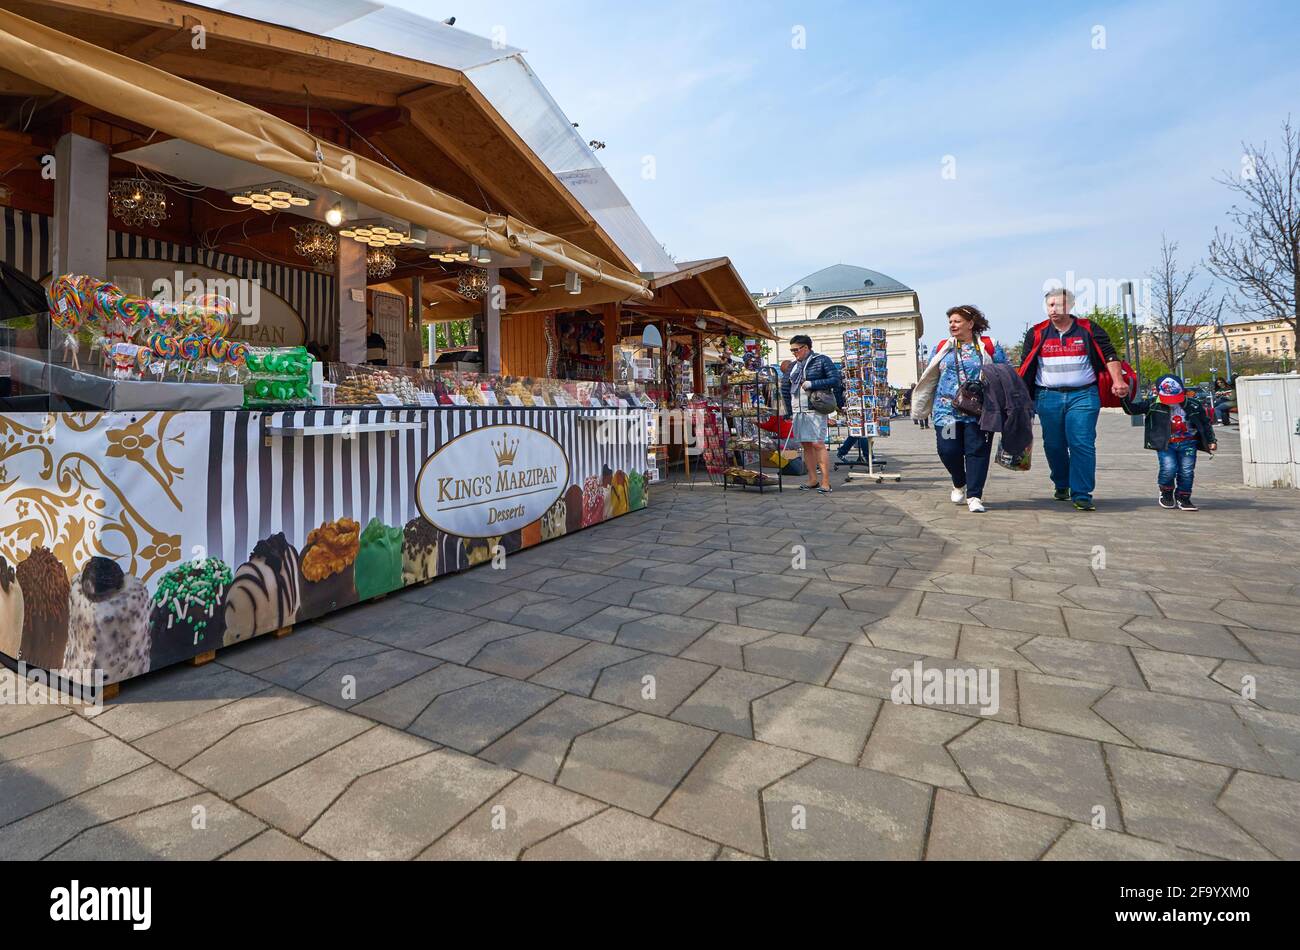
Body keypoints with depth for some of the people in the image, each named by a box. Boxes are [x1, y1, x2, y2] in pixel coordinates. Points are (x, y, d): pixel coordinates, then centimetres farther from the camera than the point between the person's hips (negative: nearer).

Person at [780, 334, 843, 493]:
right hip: (797, 411, 6)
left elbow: (836, 380, -9)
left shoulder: (822, 360, -1)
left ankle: (826, 483, -7)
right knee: (806, 445, 7)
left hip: (815, 410, -6)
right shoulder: (794, 366, 16)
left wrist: (811, 384, -14)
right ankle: (812, 480, 15)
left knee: (818, 444, -11)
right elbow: (785, 388, 20)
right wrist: (790, 411, 14)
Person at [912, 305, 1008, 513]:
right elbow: (930, 379, 16)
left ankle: (974, 496, 3)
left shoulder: (989, 346, 6)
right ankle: (959, 484, 24)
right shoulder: (942, 348, 13)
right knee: (948, 450, -4)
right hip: (947, 410, 2)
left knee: (977, 451, -4)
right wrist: (922, 406, 12)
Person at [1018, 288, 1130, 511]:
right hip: (1048, 397, 2)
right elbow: (1025, 367, 10)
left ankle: (1081, 494, -6)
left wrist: (1118, 381, -9)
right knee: (1053, 445, 9)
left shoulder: (1089, 330, 6)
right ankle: (1061, 486, 29)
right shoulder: (1037, 334, 8)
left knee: (1083, 445, -9)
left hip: (1083, 395, -2)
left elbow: (1109, 356, 4)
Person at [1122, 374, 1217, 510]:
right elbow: (1131, 409, -11)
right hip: (1165, 444, -2)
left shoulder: (1194, 406, 1)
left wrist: (1211, 441, 12)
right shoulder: (1153, 405, -6)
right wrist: (1125, 397, -28)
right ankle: (1166, 493, 11)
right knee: (1169, 468, -18)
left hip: (1187, 443, 2)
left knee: (1187, 471, -3)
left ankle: (1183, 497, 17)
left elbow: (1205, 423, 13)